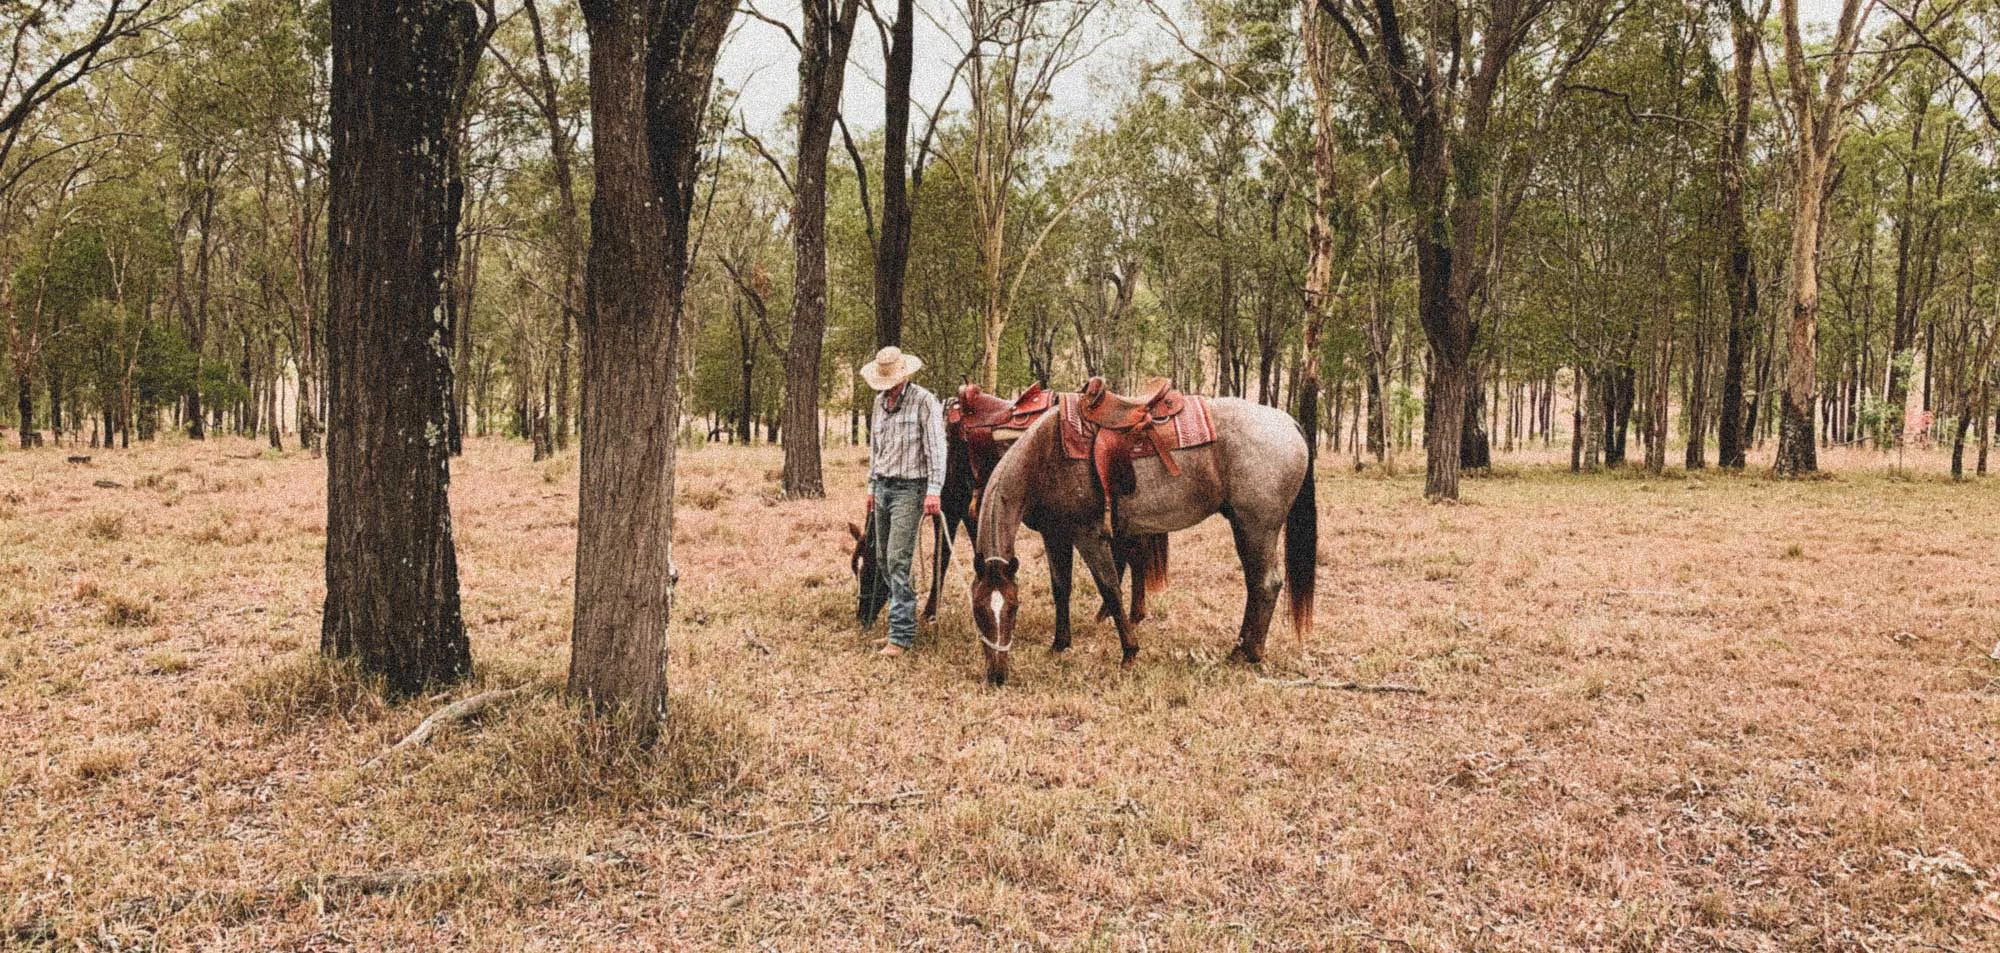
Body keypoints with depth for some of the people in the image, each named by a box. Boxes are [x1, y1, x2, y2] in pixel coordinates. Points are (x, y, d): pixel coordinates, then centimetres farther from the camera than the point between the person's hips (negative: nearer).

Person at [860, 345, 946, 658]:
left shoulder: (924, 402, -10)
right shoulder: (880, 401, 12)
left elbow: (935, 449, -15)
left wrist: (933, 491, -23)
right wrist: (871, 486, 20)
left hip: (909, 489, -7)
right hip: (883, 488, 7)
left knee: (898, 560, -12)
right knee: (883, 559, 12)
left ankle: (901, 634, -9)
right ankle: (902, 615, 28)